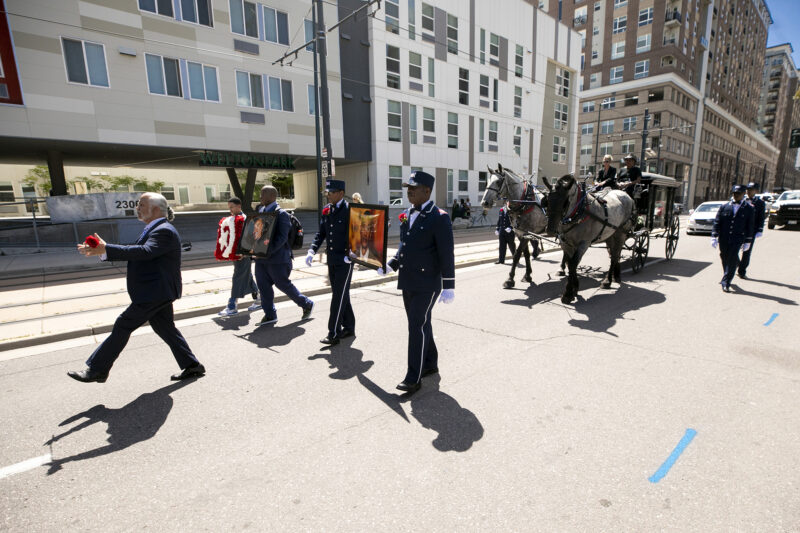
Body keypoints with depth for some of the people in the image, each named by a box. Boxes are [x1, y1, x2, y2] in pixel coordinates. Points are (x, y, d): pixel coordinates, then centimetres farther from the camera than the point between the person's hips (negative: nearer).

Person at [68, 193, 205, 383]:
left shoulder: (164, 231, -16)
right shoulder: (154, 230, 17)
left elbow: (145, 252, -31)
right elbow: (135, 251, 16)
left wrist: (106, 249, -31)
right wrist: (103, 250, 5)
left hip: (155, 293, -10)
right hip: (157, 293, 10)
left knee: (123, 326, -1)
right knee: (166, 330, 12)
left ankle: (97, 370, 13)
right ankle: (192, 366, 18)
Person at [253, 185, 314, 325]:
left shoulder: (281, 214, -12)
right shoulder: (260, 210, 12)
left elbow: (282, 237, -20)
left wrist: (267, 251, -27)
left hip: (277, 258, -8)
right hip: (261, 257, 8)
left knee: (283, 284, 1)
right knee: (263, 285, 8)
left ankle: (307, 304, 20)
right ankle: (270, 315, 21)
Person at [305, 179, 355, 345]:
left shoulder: (350, 210, -10)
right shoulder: (326, 210, 9)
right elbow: (321, 233, 13)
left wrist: (350, 255, -19)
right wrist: (312, 250, 0)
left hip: (345, 261, -7)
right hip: (331, 260, 7)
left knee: (339, 296, -4)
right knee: (341, 295, 14)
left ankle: (333, 334, 2)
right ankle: (348, 327, 27)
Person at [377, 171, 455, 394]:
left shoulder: (439, 218, -12)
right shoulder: (406, 216, 10)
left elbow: (447, 255, -14)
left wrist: (449, 287, -15)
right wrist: (390, 266, 8)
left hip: (427, 284, -8)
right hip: (407, 282, 8)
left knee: (417, 326, -5)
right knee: (419, 324, 17)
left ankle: (414, 377, 6)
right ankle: (430, 364, 35)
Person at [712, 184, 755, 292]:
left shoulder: (748, 209, 5)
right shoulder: (724, 207, 7)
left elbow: (749, 226, 6)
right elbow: (717, 222, 3)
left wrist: (747, 242, 3)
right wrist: (714, 237, -6)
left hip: (737, 239, -2)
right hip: (723, 239, 2)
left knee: (732, 260, -9)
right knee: (725, 260, 11)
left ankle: (726, 283, -5)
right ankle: (727, 278, 30)